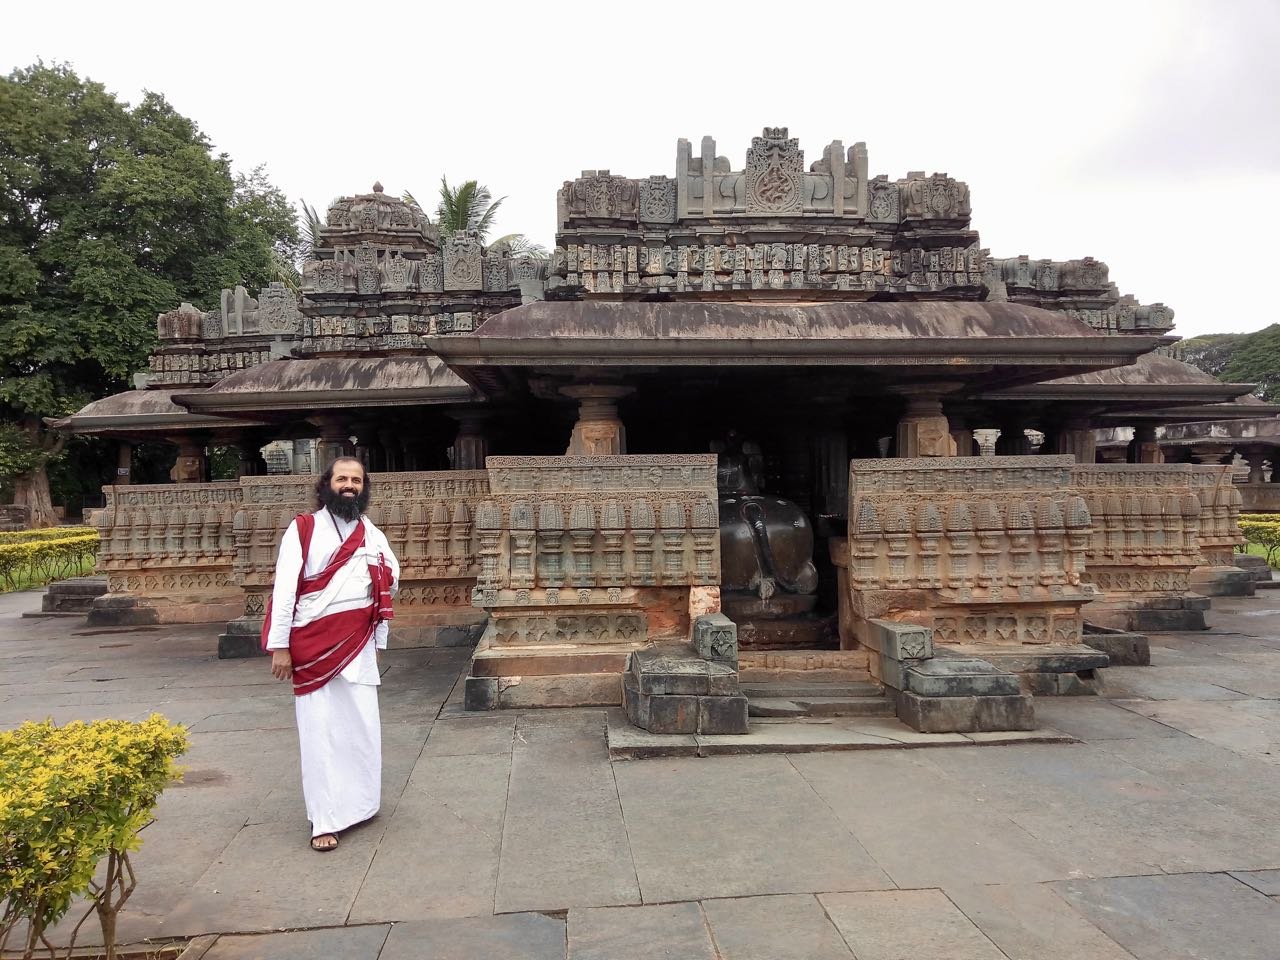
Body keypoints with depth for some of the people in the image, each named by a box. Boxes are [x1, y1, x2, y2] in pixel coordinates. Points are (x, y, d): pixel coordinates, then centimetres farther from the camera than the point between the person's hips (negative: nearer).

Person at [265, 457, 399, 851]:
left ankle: (357, 803, 24)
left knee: (362, 727, 7)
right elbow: (284, 589, -6)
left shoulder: (373, 536, 11)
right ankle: (325, 820, 7)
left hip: (358, 647, 4)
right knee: (320, 731, 0)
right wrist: (279, 646, -10)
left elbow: (391, 579, 21)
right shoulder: (303, 529, -2)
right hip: (313, 646, -4)